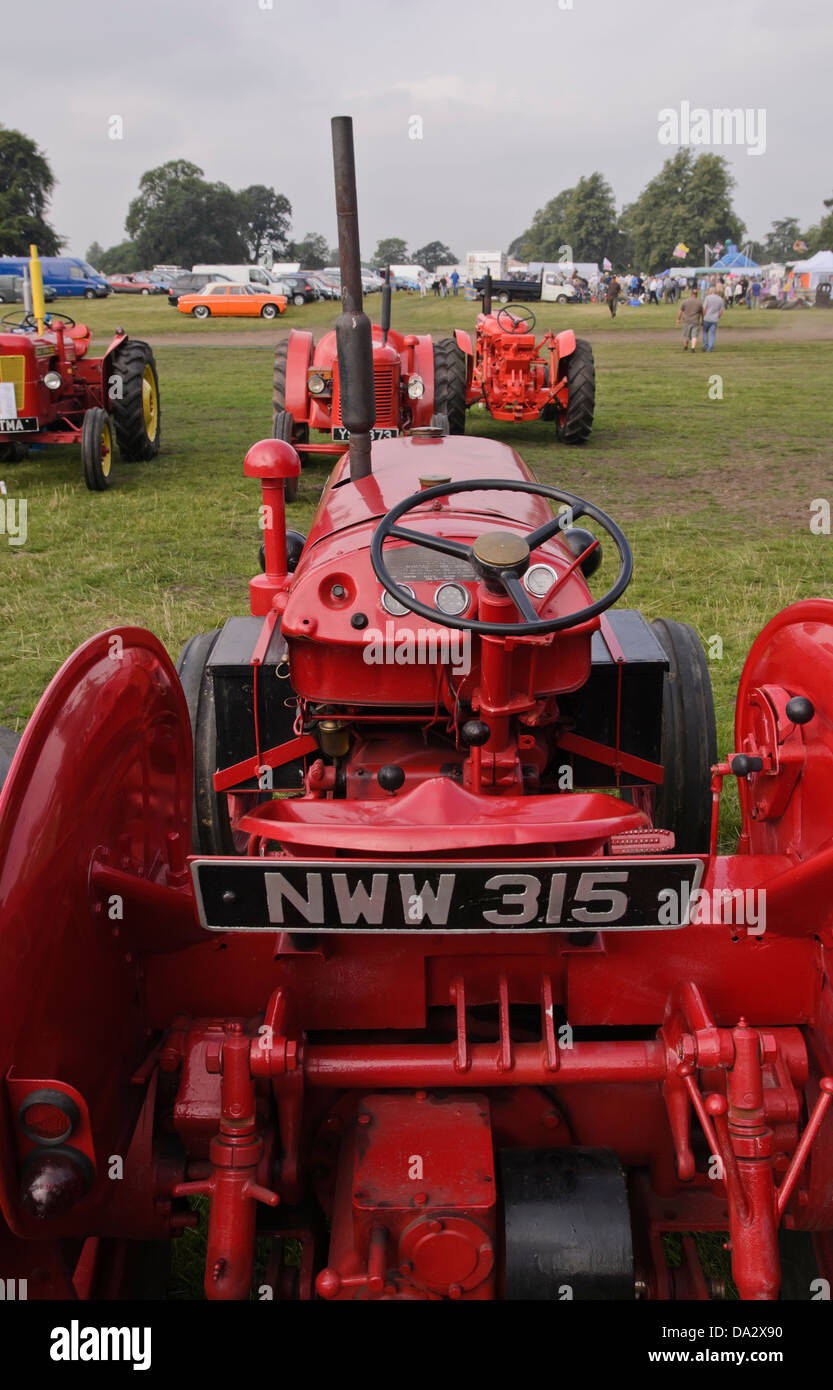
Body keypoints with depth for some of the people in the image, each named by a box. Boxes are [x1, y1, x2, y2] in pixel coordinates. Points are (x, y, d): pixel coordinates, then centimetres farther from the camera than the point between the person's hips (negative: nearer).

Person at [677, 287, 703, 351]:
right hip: (695, 322, -1)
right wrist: (702, 321, 20)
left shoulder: (685, 302, -3)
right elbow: (702, 313, 7)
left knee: (686, 335, 15)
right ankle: (693, 348, -18)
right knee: (694, 336, -1)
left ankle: (685, 347, 30)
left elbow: (680, 311, -1)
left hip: (686, 321, 1)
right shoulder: (699, 303, -2)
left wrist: (678, 319, 10)